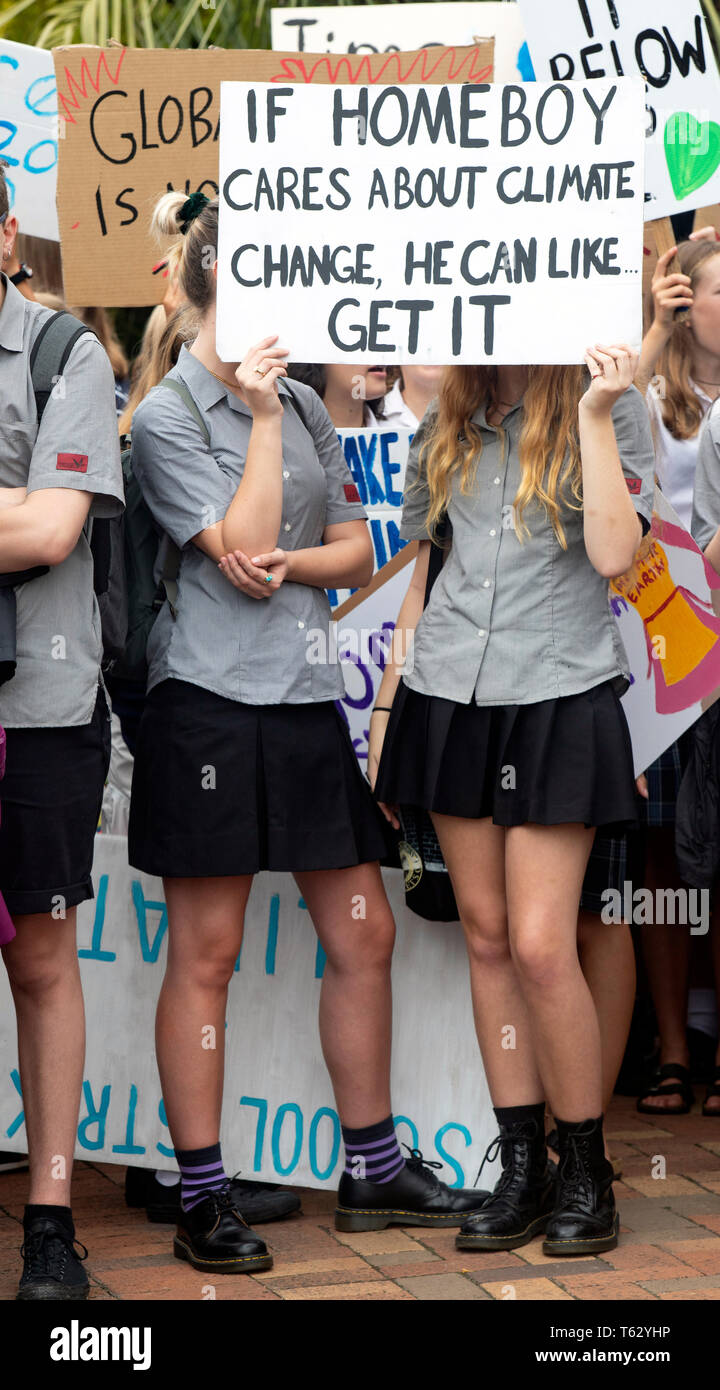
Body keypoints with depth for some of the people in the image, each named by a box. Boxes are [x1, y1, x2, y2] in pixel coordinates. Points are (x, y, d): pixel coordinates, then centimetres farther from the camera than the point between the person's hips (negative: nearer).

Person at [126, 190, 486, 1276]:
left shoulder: (305, 404, 13)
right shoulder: (166, 416, -6)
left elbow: (355, 550, 11)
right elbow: (241, 554, -14)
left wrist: (290, 561, -9)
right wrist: (261, 419, -12)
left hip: (309, 698, 7)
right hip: (211, 703, -7)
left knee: (363, 934, 8)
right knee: (206, 954, -1)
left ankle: (373, 1169, 21)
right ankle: (204, 1199, 7)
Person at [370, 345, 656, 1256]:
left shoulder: (610, 410, -2)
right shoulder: (445, 427, 11)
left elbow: (613, 553, -15)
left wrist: (595, 416, -17)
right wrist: (387, 704, 16)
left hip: (559, 695, -5)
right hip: (449, 695, 5)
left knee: (539, 945, -9)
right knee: (486, 934, 5)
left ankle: (586, 1170, 7)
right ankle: (521, 1165, 13)